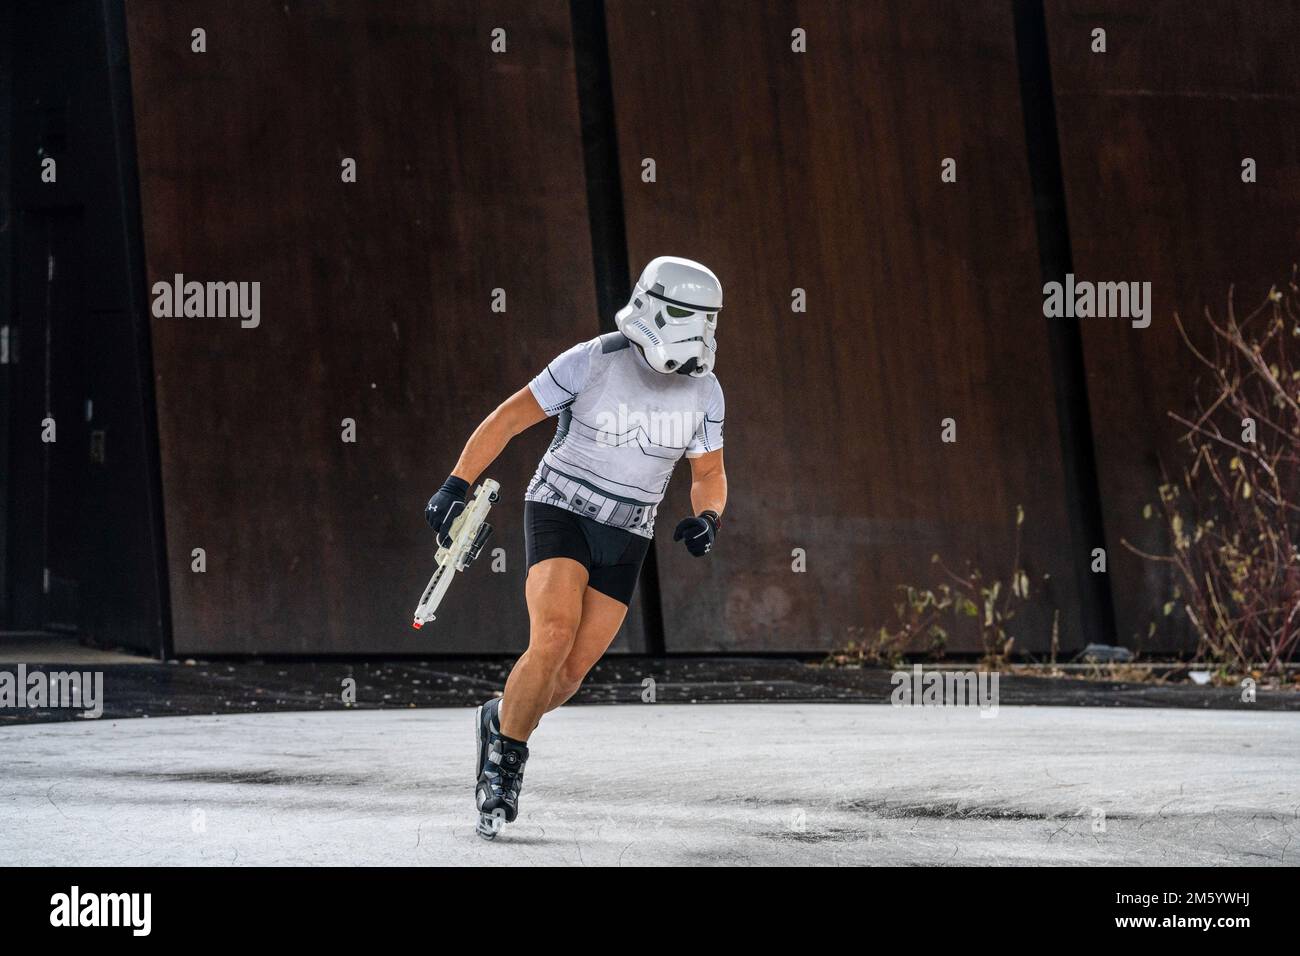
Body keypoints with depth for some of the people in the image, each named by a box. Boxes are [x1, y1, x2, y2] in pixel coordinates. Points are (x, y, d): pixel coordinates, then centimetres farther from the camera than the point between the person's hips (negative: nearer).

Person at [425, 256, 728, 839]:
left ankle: (502, 722, 29)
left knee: (572, 672, -2)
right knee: (553, 639, -25)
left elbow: (709, 474, 14)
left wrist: (707, 517, -8)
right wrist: (456, 484, -15)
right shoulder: (594, 362, -14)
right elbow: (508, 419, -8)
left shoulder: (703, 391, 1)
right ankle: (505, 757, -6)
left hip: (625, 539, 4)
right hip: (561, 512, -4)